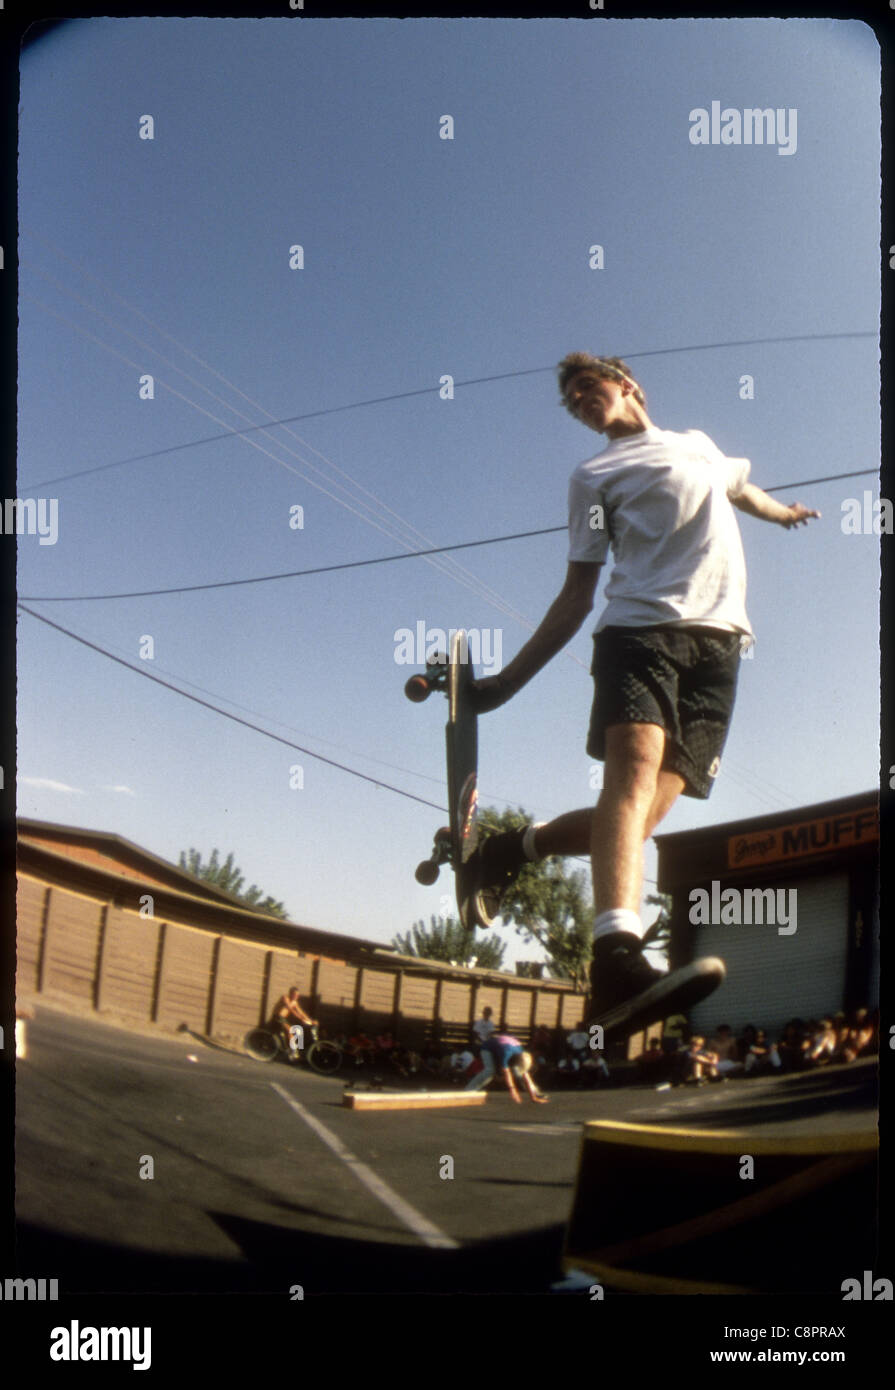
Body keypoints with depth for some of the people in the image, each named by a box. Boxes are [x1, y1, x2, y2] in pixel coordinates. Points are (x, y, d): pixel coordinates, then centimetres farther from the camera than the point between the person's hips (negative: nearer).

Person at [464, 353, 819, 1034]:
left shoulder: (700, 444, 29)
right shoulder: (593, 478, 17)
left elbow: (741, 488, 52)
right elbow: (577, 595, 14)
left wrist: (783, 511, 68)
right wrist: (509, 679, 8)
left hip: (717, 642, 3)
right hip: (639, 627, -3)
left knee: (643, 810, -14)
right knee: (634, 770, -31)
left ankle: (510, 849, 8)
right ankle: (617, 956, -46)